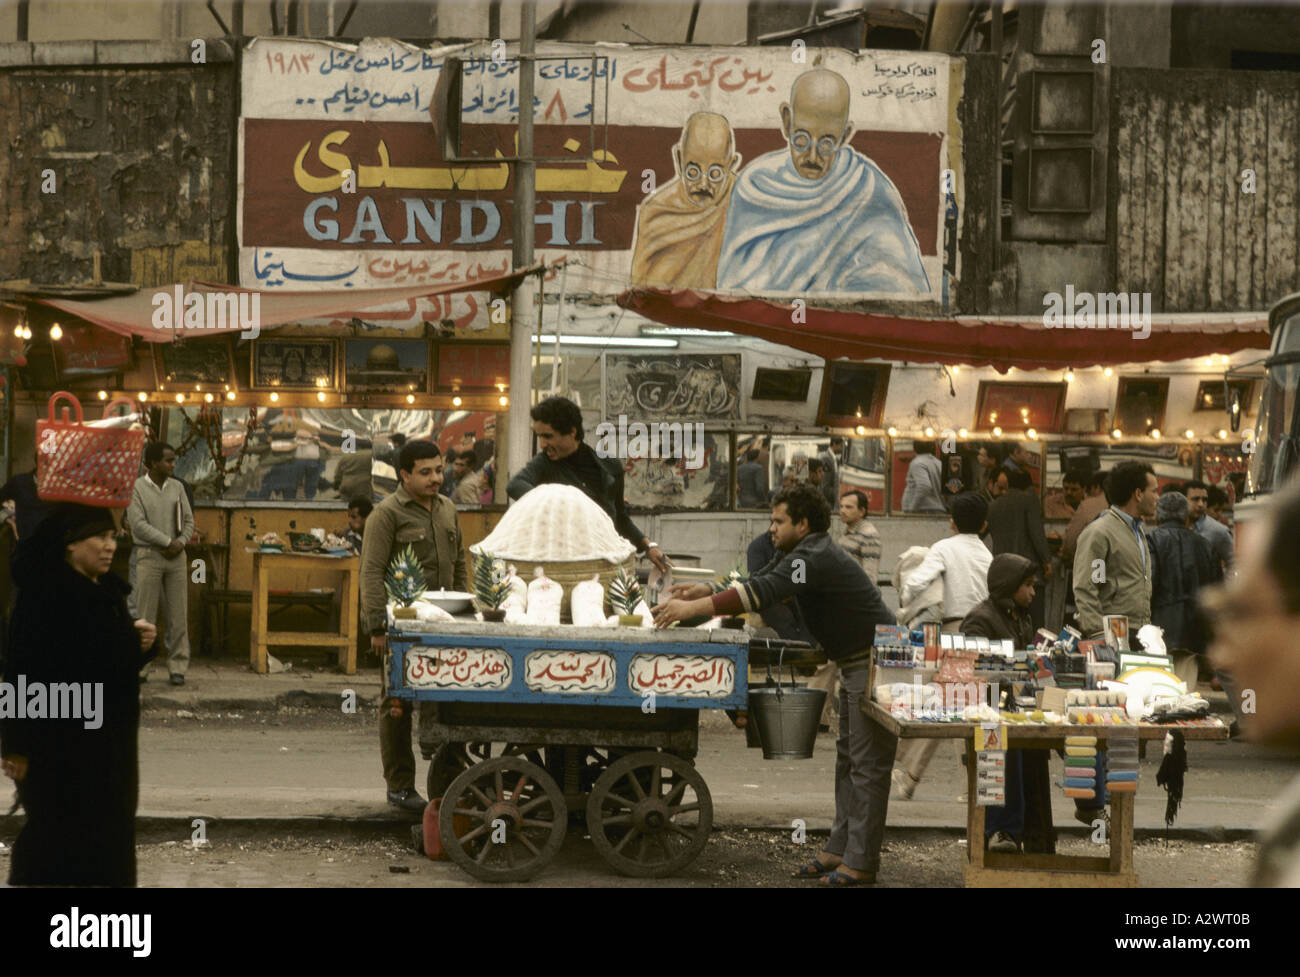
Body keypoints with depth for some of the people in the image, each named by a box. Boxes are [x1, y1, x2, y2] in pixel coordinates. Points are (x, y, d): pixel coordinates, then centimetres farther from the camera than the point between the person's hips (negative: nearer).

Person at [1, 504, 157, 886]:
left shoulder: (109, 590, 9)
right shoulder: (43, 594, -16)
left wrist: (140, 644, -3)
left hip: (109, 736, 8)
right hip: (59, 740, -8)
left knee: (108, 836, 11)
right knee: (59, 838, -2)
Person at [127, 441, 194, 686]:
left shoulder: (177, 487, 10)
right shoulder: (136, 489, -3)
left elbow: (189, 520, 10)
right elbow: (139, 524, -11)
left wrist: (180, 542, -8)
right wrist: (168, 542, -13)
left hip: (176, 556, 4)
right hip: (149, 556, -4)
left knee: (178, 613, 2)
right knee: (145, 614, -3)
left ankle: (177, 667, 6)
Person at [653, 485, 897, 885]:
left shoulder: (815, 557, -22)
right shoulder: (796, 554, 12)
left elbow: (764, 592, -33)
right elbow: (757, 584, 13)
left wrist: (693, 608, -35)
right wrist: (707, 591, -5)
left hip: (876, 667, -11)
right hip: (856, 667, 11)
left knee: (867, 764, -8)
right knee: (848, 759, 14)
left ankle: (861, 861, -6)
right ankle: (841, 848, 19)